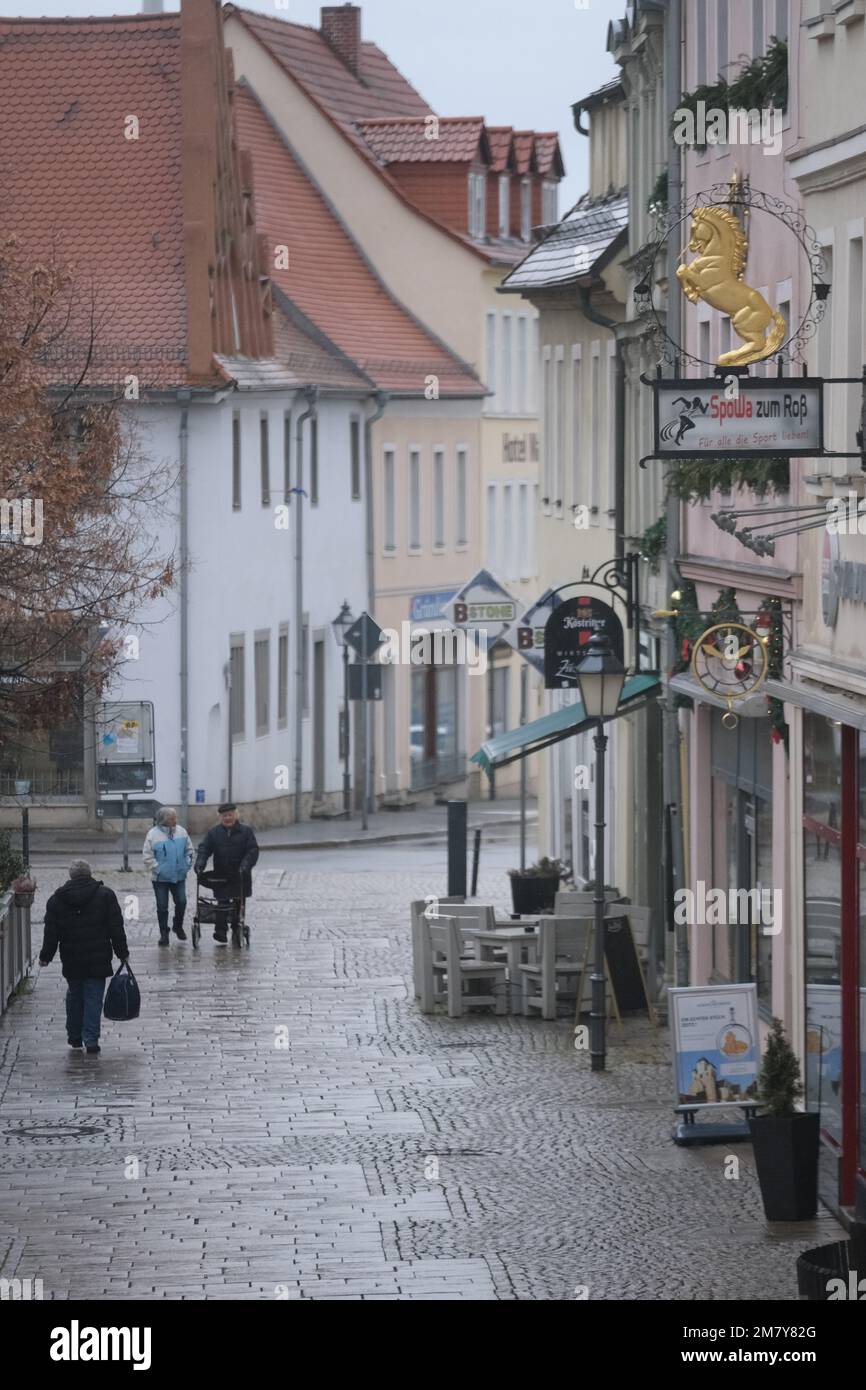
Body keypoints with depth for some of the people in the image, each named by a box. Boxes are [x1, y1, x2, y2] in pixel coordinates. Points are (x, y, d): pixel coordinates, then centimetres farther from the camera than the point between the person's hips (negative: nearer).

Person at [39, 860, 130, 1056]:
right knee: (93, 998, 1)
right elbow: (116, 928, -4)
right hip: (98, 959, -2)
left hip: (71, 959, 2)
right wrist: (122, 952, 4)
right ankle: (91, 1041, -7)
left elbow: (51, 932, 2)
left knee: (74, 996, 19)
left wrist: (46, 956, 11)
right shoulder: (105, 895, -3)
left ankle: (74, 1037, 26)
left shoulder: (56, 899, 0)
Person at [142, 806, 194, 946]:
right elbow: (147, 856, -8)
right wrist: (156, 868, -12)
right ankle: (164, 934, 14)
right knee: (162, 907, 3)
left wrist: (187, 864, 4)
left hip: (179, 876, 3)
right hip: (161, 878, -3)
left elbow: (189, 850, 13)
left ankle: (178, 926, 25)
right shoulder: (153, 834, -10)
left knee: (181, 902, 0)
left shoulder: (181, 832, 2)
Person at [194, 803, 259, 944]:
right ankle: (220, 932, -9)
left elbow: (253, 850, -7)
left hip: (239, 876, 0)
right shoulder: (213, 832, 5)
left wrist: (245, 865, -22)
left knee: (237, 904, 11)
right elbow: (204, 849, -1)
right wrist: (200, 864, -19)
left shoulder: (246, 831, 0)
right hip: (221, 875, 0)